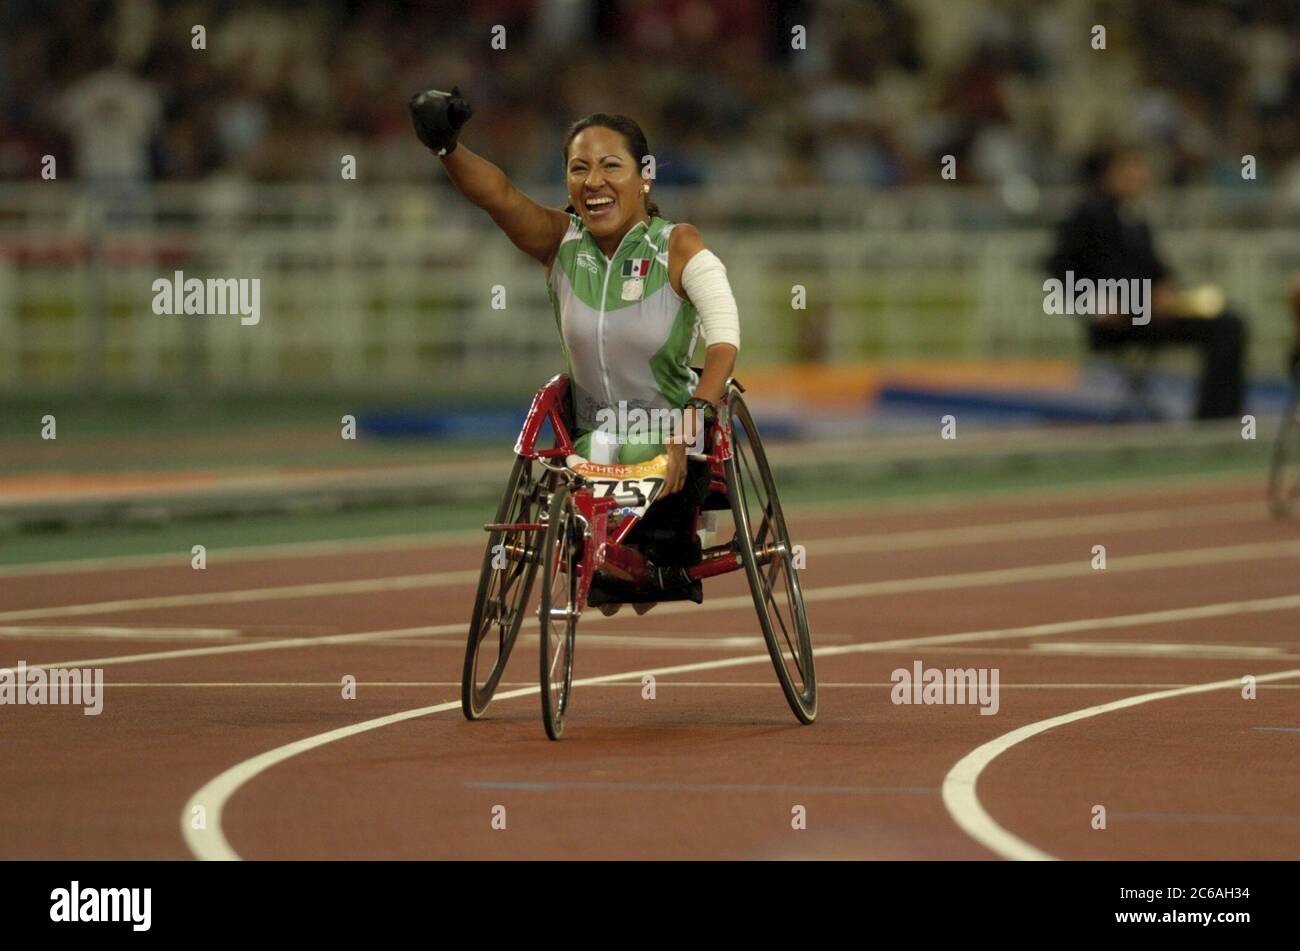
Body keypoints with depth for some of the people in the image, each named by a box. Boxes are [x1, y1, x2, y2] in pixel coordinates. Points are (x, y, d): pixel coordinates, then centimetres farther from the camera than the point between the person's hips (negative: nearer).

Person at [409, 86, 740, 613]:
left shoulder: (677, 246, -10)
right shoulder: (562, 242, -3)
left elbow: (724, 337, -24)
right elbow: (497, 194, -22)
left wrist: (690, 424, -37)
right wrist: (447, 147, -43)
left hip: (672, 449, -2)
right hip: (594, 444, 2)